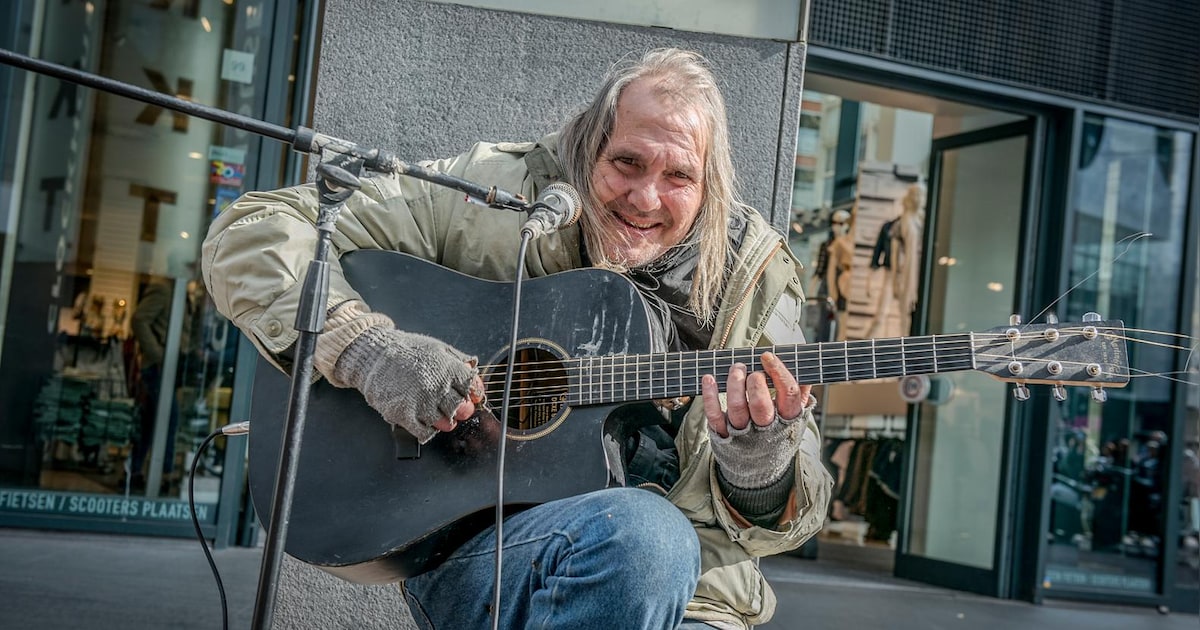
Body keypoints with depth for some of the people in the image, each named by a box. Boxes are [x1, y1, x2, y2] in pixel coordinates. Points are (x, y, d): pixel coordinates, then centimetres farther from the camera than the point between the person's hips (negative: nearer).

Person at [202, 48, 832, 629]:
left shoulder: (755, 276, 3)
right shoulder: (497, 195, -3)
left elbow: (782, 520, 3)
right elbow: (249, 233, -5)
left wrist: (758, 463, -21)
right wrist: (363, 347, -21)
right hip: (471, 548, -2)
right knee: (641, 530, -34)